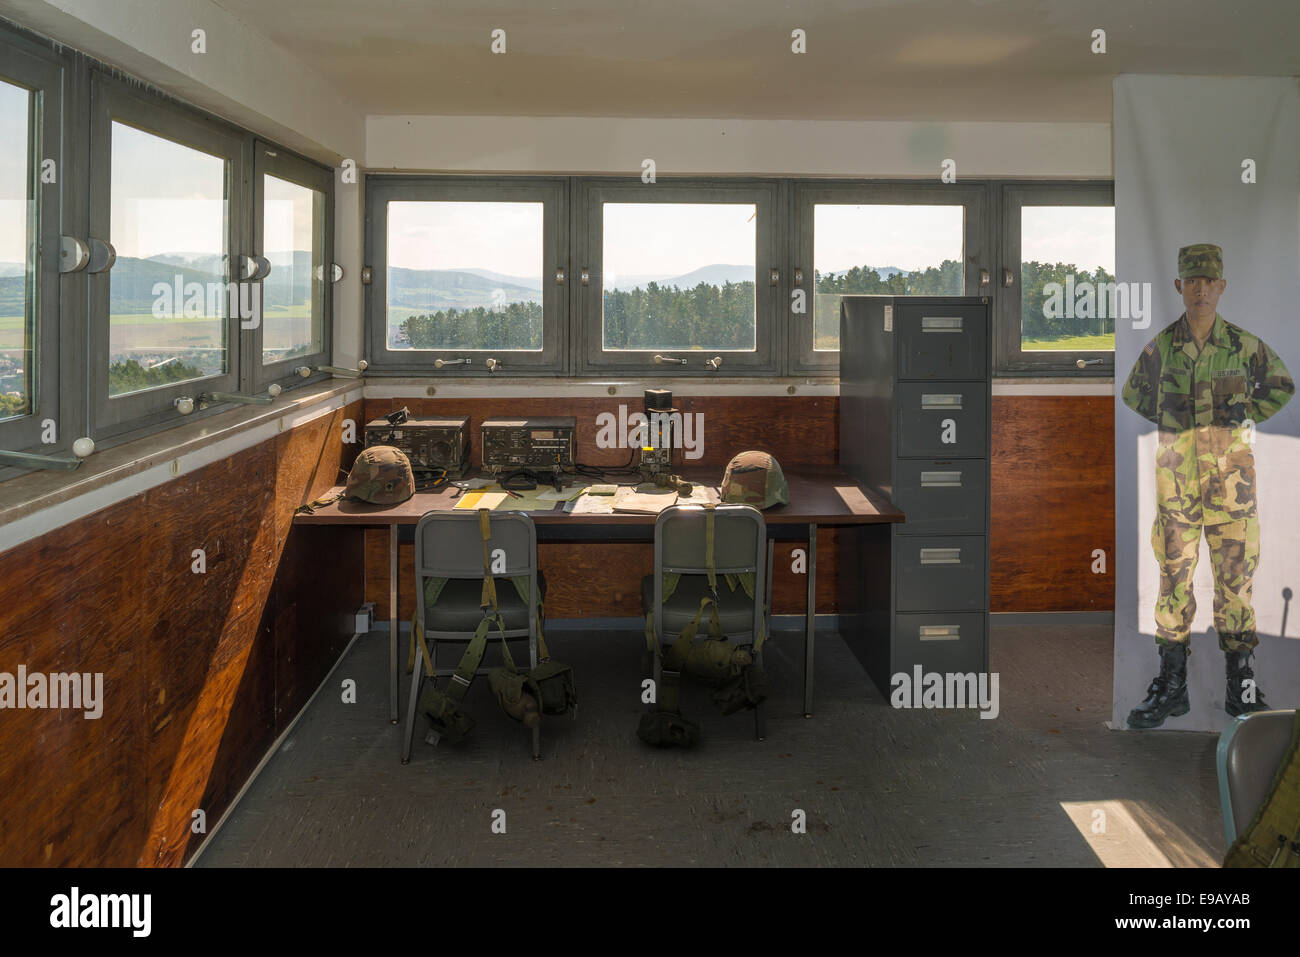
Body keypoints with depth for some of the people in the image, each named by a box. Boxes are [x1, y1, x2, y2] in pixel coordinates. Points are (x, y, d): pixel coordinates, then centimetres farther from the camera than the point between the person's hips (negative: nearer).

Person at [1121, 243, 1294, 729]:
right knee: (1174, 574, 2)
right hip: (1176, 467, 1)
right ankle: (1171, 686, 10)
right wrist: (1171, 421, 9)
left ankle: (1241, 686, 11)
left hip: (1230, 465, 0)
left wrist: (1245, 417, 7)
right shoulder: (1161, 345, 3)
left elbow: (1281, 385, 19)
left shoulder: (1244, 344, 2)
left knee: (1236, 572, 1)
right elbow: (1133, 393, 20)